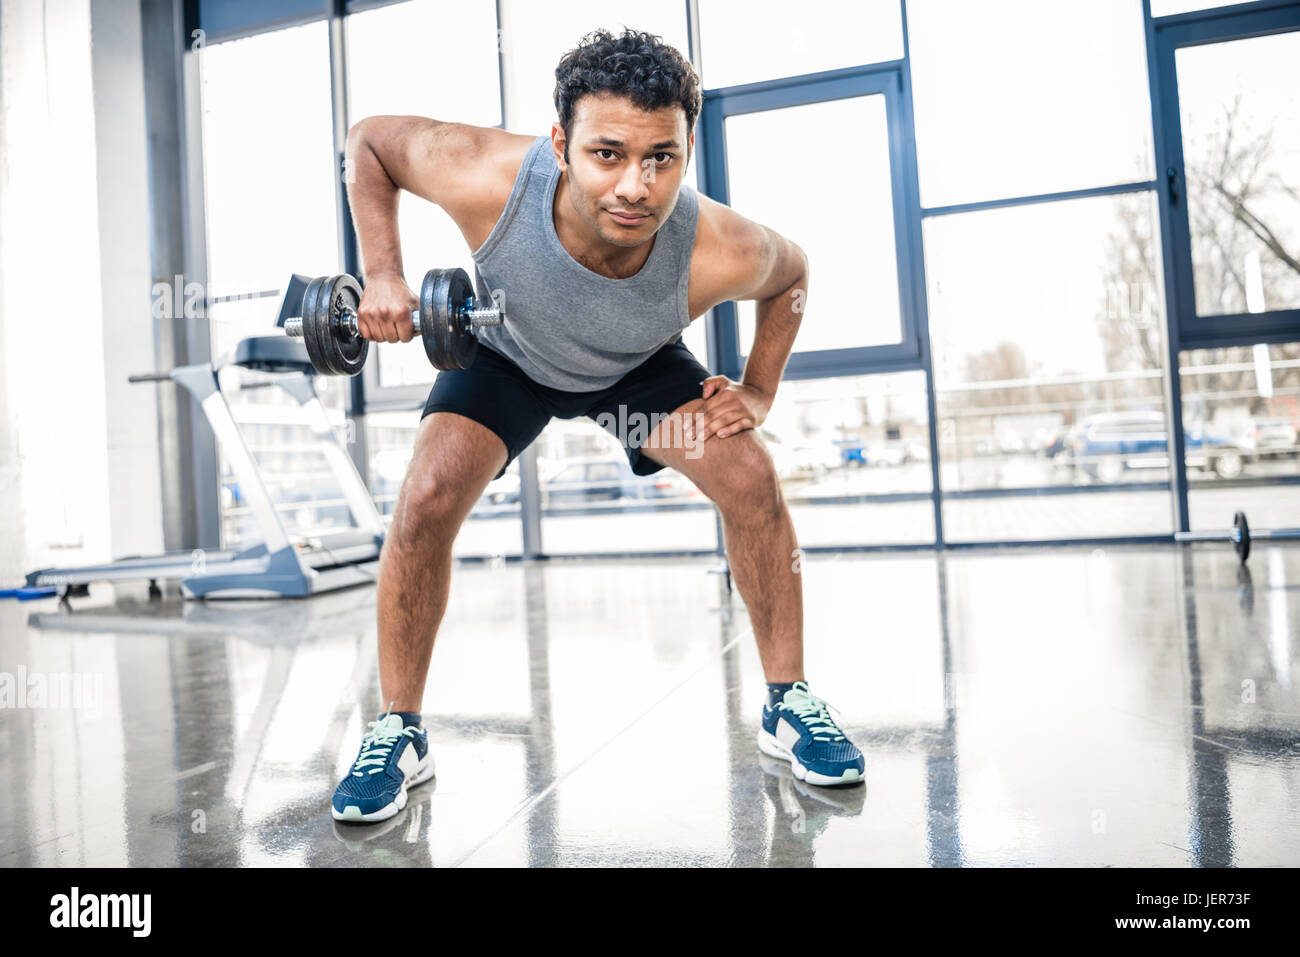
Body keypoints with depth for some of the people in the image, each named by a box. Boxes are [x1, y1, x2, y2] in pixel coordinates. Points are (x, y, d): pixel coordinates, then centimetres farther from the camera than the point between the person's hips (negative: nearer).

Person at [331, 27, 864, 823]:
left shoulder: (721, 252, -36)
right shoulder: (488, 178, -38)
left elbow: (791, 273, -10)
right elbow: (369, 139, -17)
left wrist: (760, 390, -16)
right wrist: (383, 275, -24)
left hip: (639, 366, 1)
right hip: (505, 354, 0)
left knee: (753, 480, -16)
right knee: (428, 497, -21)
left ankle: (790, 704, 4)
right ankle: (399, 734, 0)